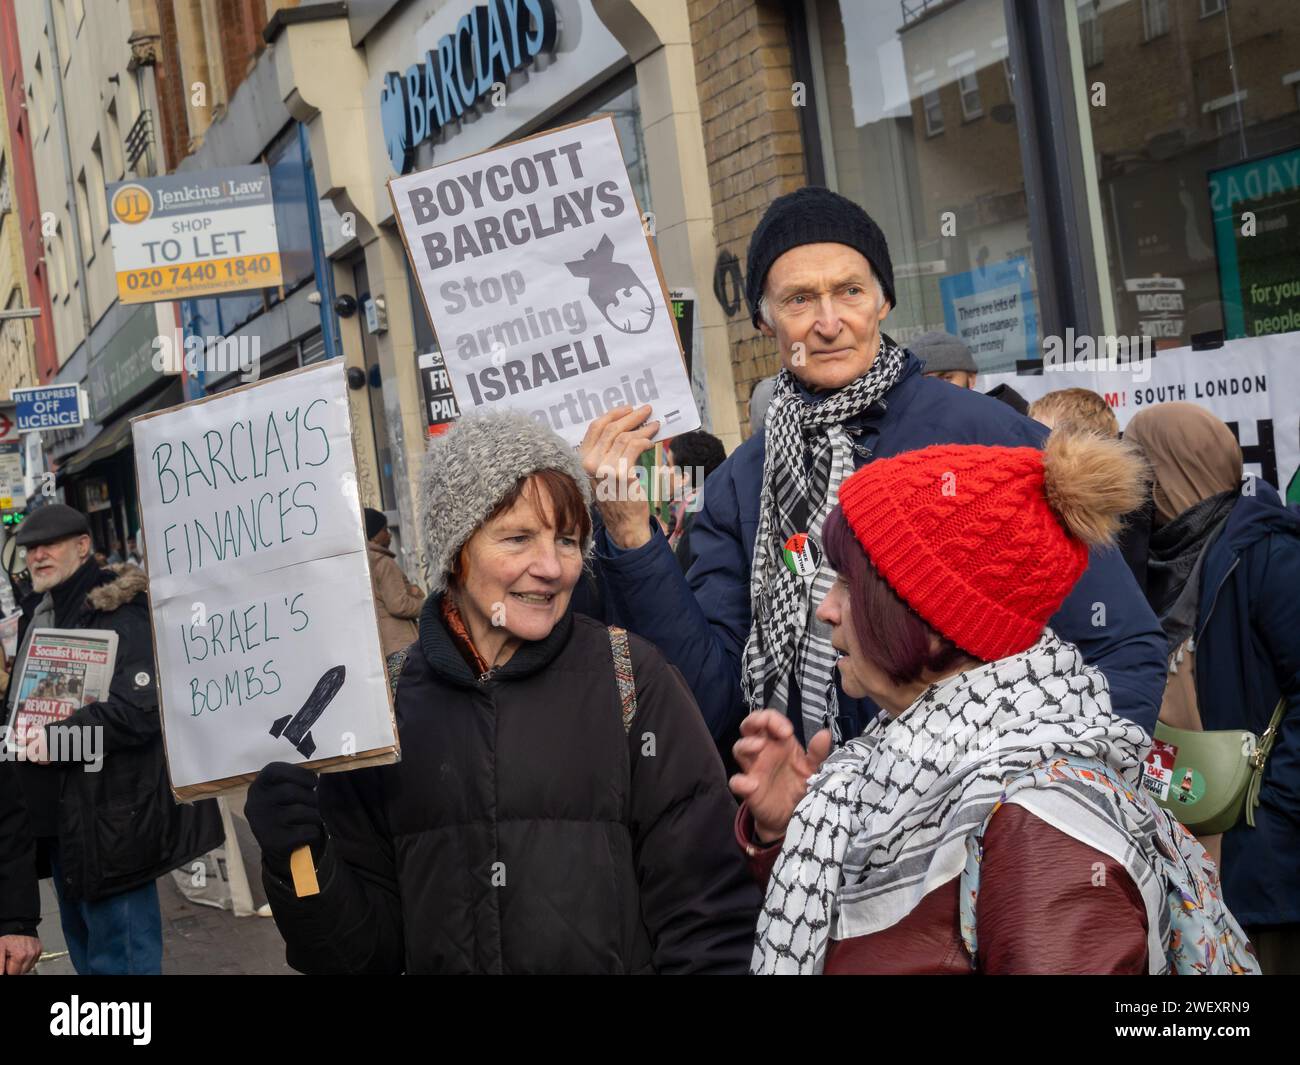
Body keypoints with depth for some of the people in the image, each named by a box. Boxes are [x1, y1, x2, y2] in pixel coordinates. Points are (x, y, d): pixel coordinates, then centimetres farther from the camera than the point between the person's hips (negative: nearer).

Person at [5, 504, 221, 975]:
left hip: (110, 812, -9)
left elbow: (144, 702, -24)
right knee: (85, 945, 20)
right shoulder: (37, 613, 15)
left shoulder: (118, 612, -13)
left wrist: (60, 736, -25)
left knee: (119, 950, -4)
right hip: (60, 812, 10)